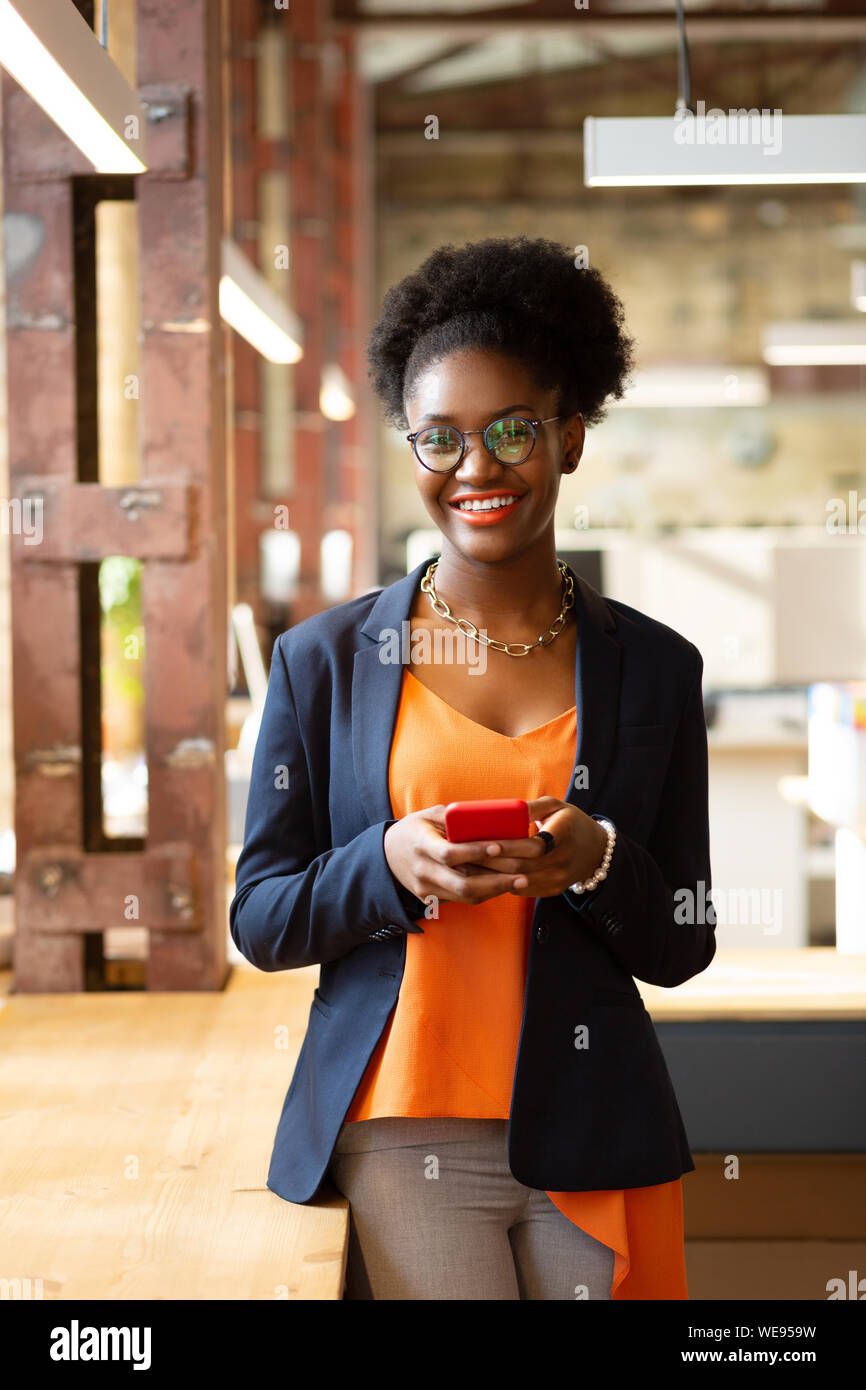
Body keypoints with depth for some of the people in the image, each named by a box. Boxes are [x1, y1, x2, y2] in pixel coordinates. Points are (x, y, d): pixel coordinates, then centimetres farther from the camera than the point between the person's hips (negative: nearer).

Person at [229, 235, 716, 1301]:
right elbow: (259, 920, 3)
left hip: (591, 1146, 2)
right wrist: (391, 864, -17)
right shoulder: (324, 660, 3)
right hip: (396, 1134, -1)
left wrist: (596, 862, -15)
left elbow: (682, 949, 6)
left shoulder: (654, 666, 5)